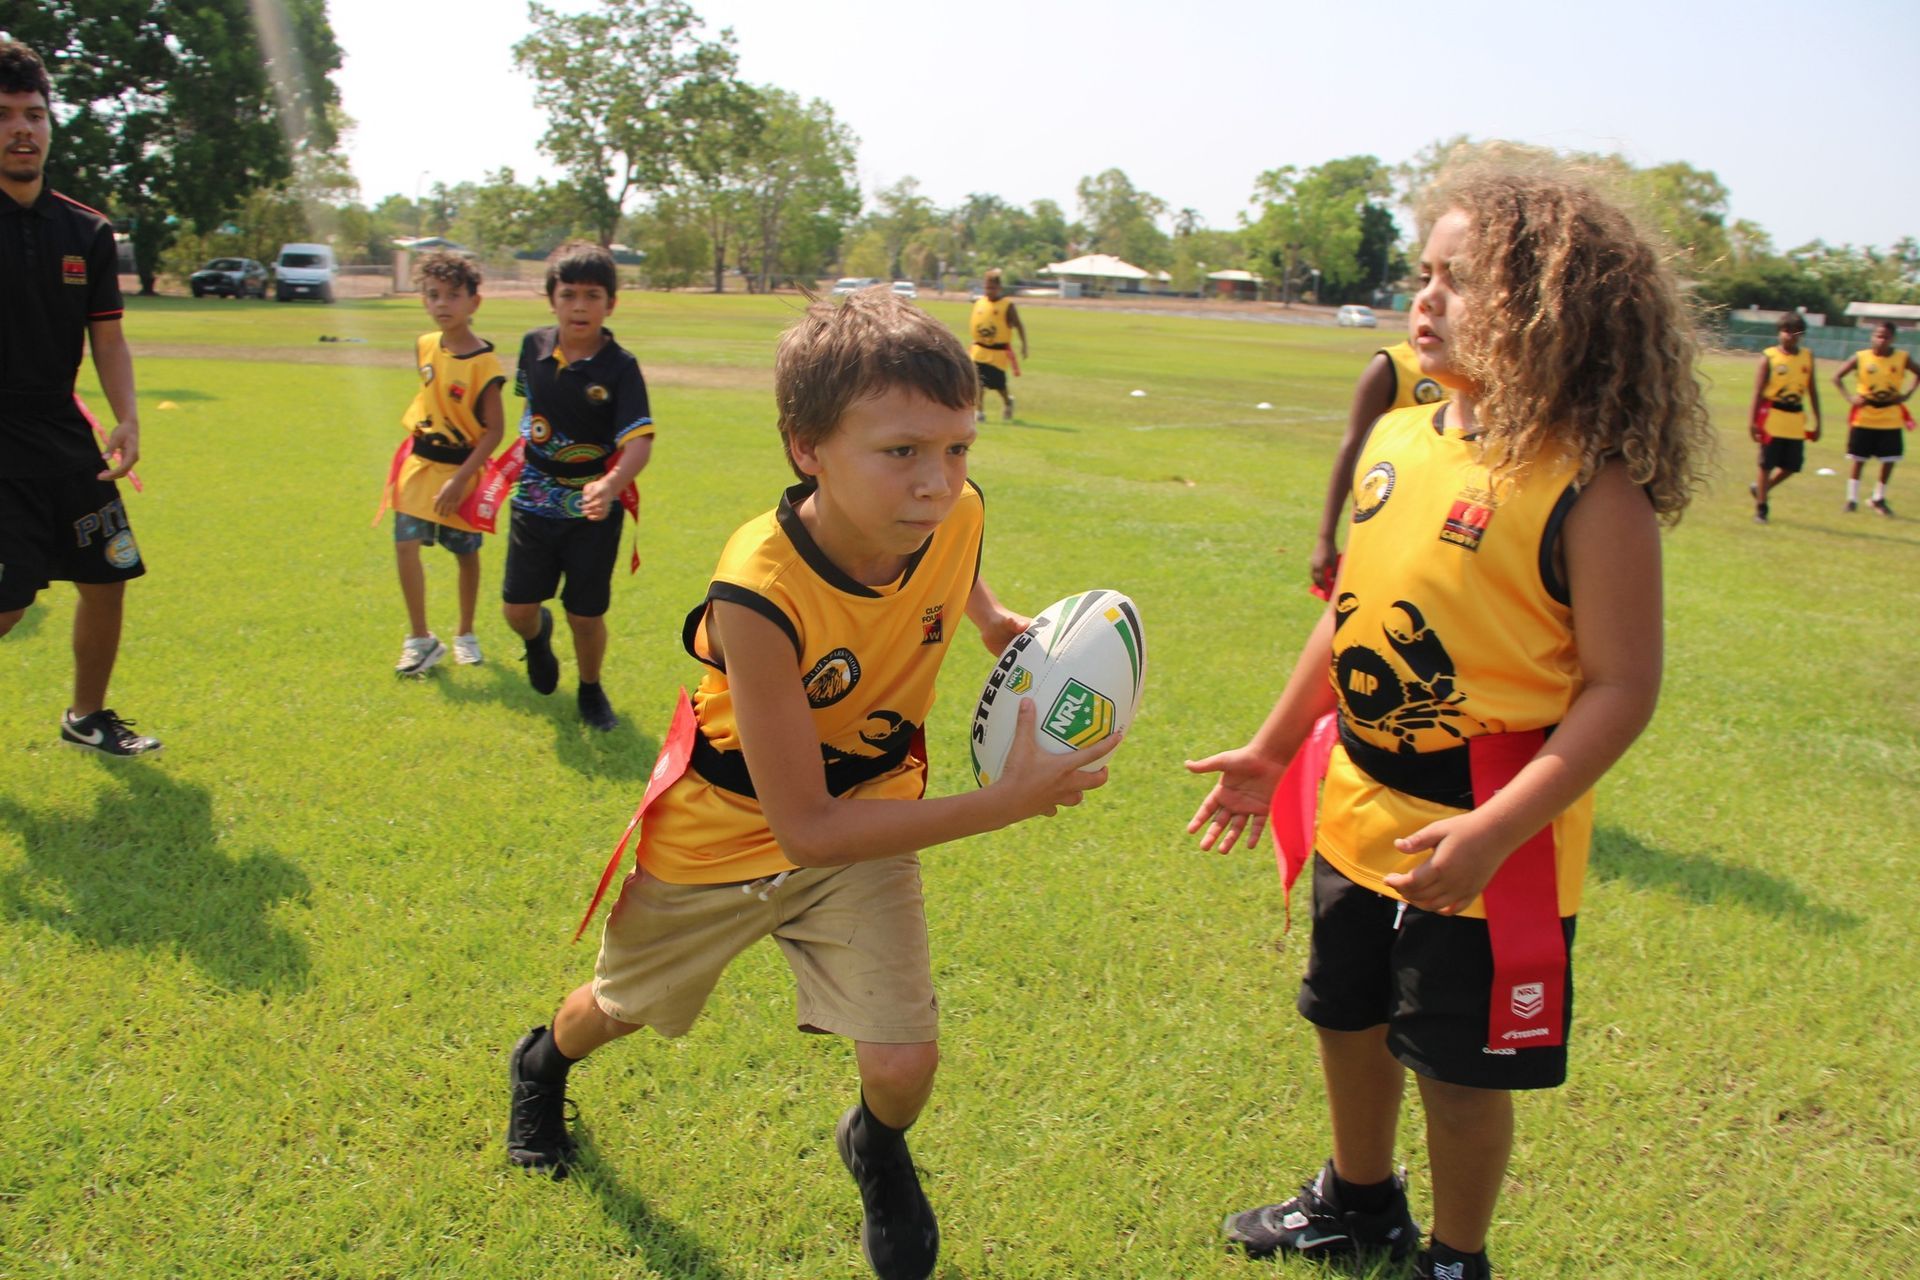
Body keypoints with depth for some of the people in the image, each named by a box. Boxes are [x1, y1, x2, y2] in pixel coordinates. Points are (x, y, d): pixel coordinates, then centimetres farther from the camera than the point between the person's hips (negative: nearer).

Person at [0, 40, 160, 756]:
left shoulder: (86, 233, 7)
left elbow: (107, 339, 9)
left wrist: (127, 420, -6)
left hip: (65, 437, 6)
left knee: (107, 581, 11)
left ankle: (86, 718, 31)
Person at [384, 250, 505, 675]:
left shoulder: (484, 363, -17)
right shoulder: (424, 347, 1)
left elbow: (494, 430, -16)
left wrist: (460, 480, -19)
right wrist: (413, 443, 17)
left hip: (462, 471, -4)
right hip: (420, 463, 5)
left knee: (466, 554, 10)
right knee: (405, 544, -7)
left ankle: (466, 635, 29)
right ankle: (420, 639, 3)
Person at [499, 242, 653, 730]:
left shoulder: (620, 367, -15)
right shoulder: (534, 346, -2)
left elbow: (640, 441, -26)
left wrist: (611, 486, -43)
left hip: (593, 509, -3)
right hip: (534, 502, 3)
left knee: (585, 615, 4)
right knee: (517, 608, 1)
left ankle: (590, 691, 32)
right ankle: (538, 635, 39)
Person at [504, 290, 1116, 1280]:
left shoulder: (955, 515, -25)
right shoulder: (759, 597, -40)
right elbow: (804, 828, -34)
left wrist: (994, 621, -13)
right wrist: (1006, 803, -37)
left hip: (866, 809, 3)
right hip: (726, 826, -2)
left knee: (903, 1062, -9)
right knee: (622, 1008, 24)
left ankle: (877, 1148, 30)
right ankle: (544, 1063, 63)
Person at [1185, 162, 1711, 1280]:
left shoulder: (1591, 490, -20)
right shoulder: (1396, 441, 2)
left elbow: (1621, 688, -20)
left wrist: (1493, 833, -27)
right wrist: (1273, 749, 17)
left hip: (1486, 848, -7)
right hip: (1360, 813, 7)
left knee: (1458, 1064, 9)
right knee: (1348, 1018, 24)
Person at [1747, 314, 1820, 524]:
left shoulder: (1807, 358, 7)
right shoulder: (1769, 357, -5)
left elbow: (1812, 392, 12)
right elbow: (1758, 391, -7)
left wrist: (1817, 422, 10)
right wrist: (1753, 421, -13)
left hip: (1796, 422, 4)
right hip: (1773, 418, -4)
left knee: (1792, 466, 6)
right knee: (1767, 465, 0)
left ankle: (1760, 489, 29)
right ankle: (1760, 507, 10)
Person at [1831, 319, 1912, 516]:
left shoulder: (1902, 358, -4)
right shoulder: (1860, 358, -8)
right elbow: (1837, 376, -1)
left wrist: (1907, 394, -4)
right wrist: (1849, 397, -13)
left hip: (1891, 419, 1)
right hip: (1864, 418, -1)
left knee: (1889, 460, 2)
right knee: (1858, 460, 4)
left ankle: (1878, 498, 19)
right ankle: (1852, 499, 14)